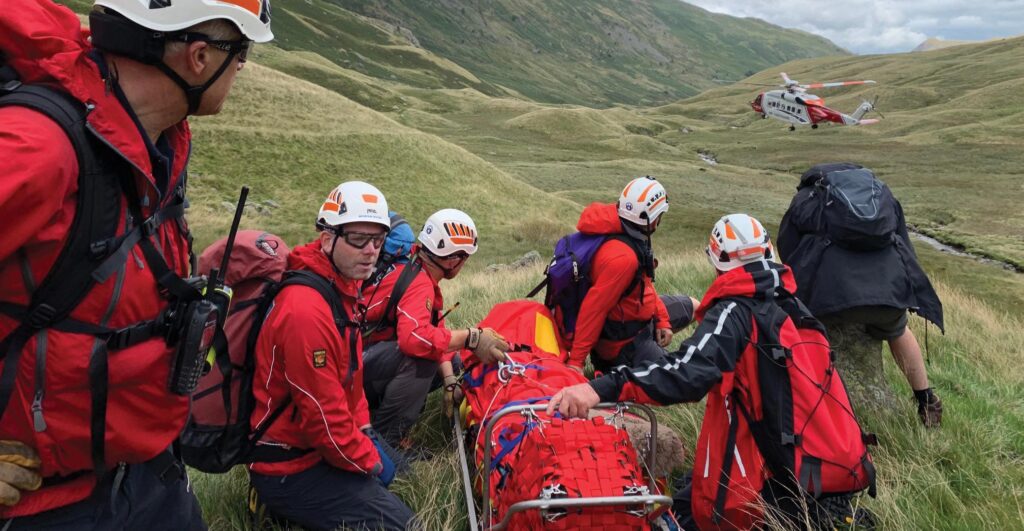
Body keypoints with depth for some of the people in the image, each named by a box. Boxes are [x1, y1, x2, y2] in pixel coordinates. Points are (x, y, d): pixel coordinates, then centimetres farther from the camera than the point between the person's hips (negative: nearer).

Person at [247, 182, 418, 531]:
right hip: (290, 471, -10)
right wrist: (368, 460, -11)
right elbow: (323, 415, -25)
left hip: (312, 446, 10)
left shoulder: (343, 286, 4)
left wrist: (365, 434, 6)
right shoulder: (307, 311, -29)